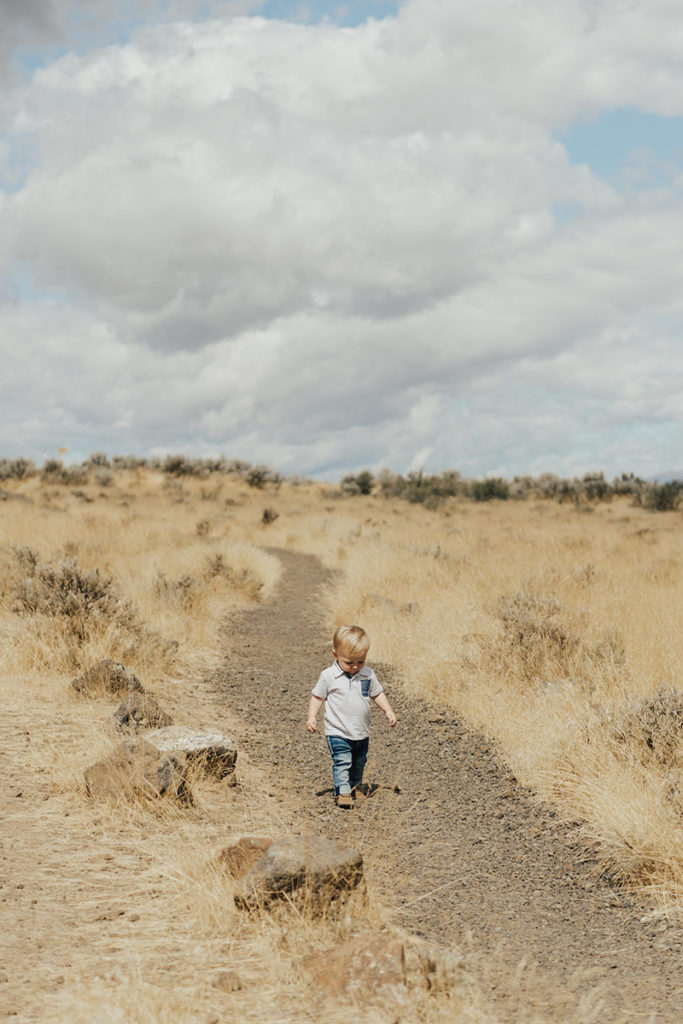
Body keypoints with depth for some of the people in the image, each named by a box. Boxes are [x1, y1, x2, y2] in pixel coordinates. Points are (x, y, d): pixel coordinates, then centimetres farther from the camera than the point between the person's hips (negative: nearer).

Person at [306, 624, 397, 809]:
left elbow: (377, 694, 10)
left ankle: (355, 786, 36)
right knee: (342, 761, -16)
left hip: (361, 732, 5)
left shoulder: (368, 674, -2)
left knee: (359, 762, 17)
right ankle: (343, 792, -14)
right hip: (338, 732, -4)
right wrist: (312, 717, -14)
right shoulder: (328, 676, -12)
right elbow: (317, 697, -4)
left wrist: (388, 711, 0)